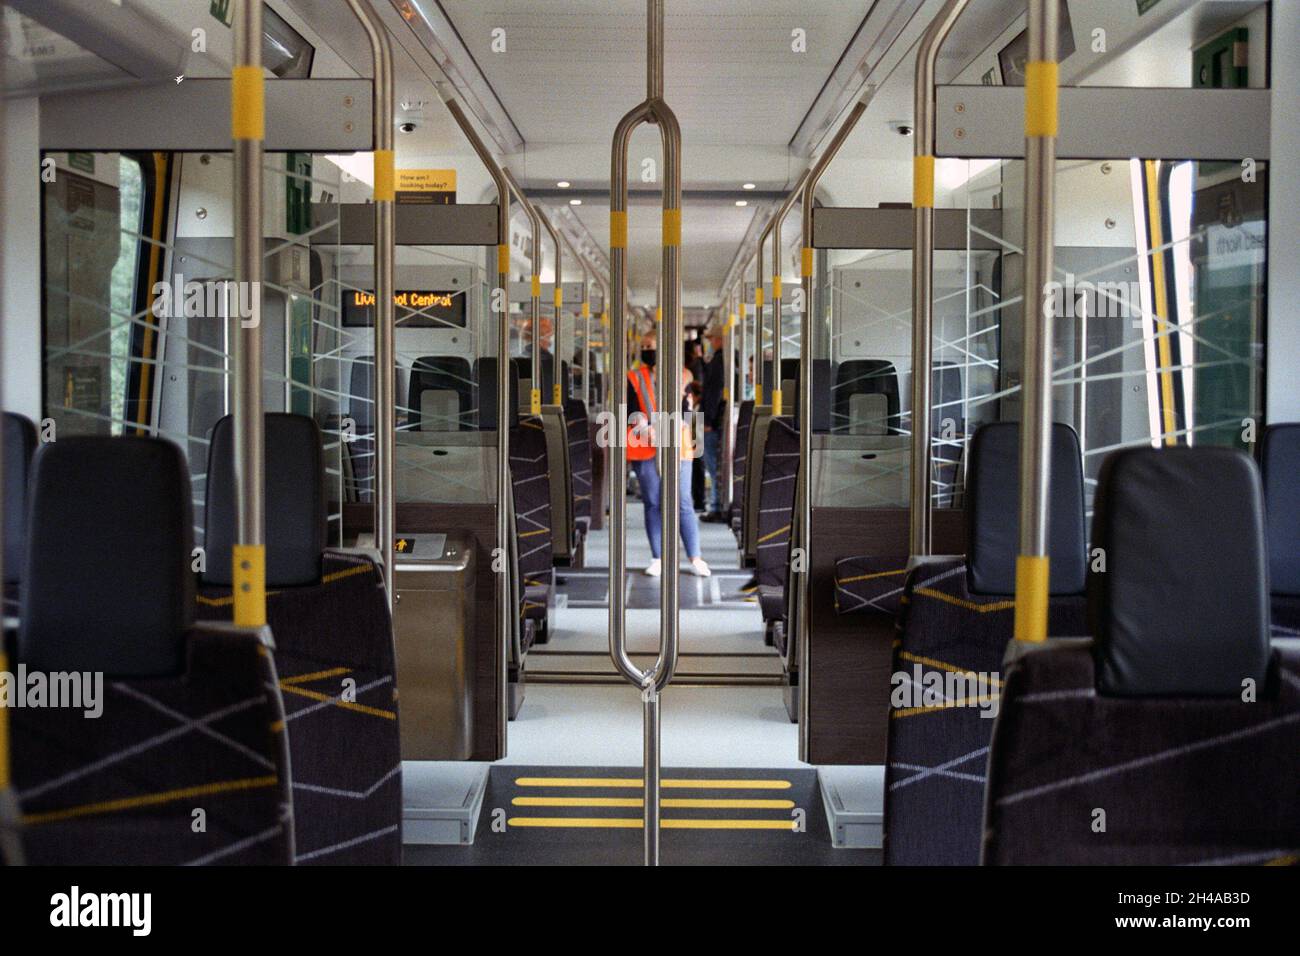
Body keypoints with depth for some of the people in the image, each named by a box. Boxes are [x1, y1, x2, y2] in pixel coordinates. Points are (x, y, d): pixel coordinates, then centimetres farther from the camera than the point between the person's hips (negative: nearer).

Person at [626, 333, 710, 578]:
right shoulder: (634, 379, 8)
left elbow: (685, 413, 1)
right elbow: (631, 413, 4)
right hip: (645, 450, 1)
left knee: (683, 504, -3)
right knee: (652, 505, 3)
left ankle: (695, 558, -1)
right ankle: (657, 558, 8)